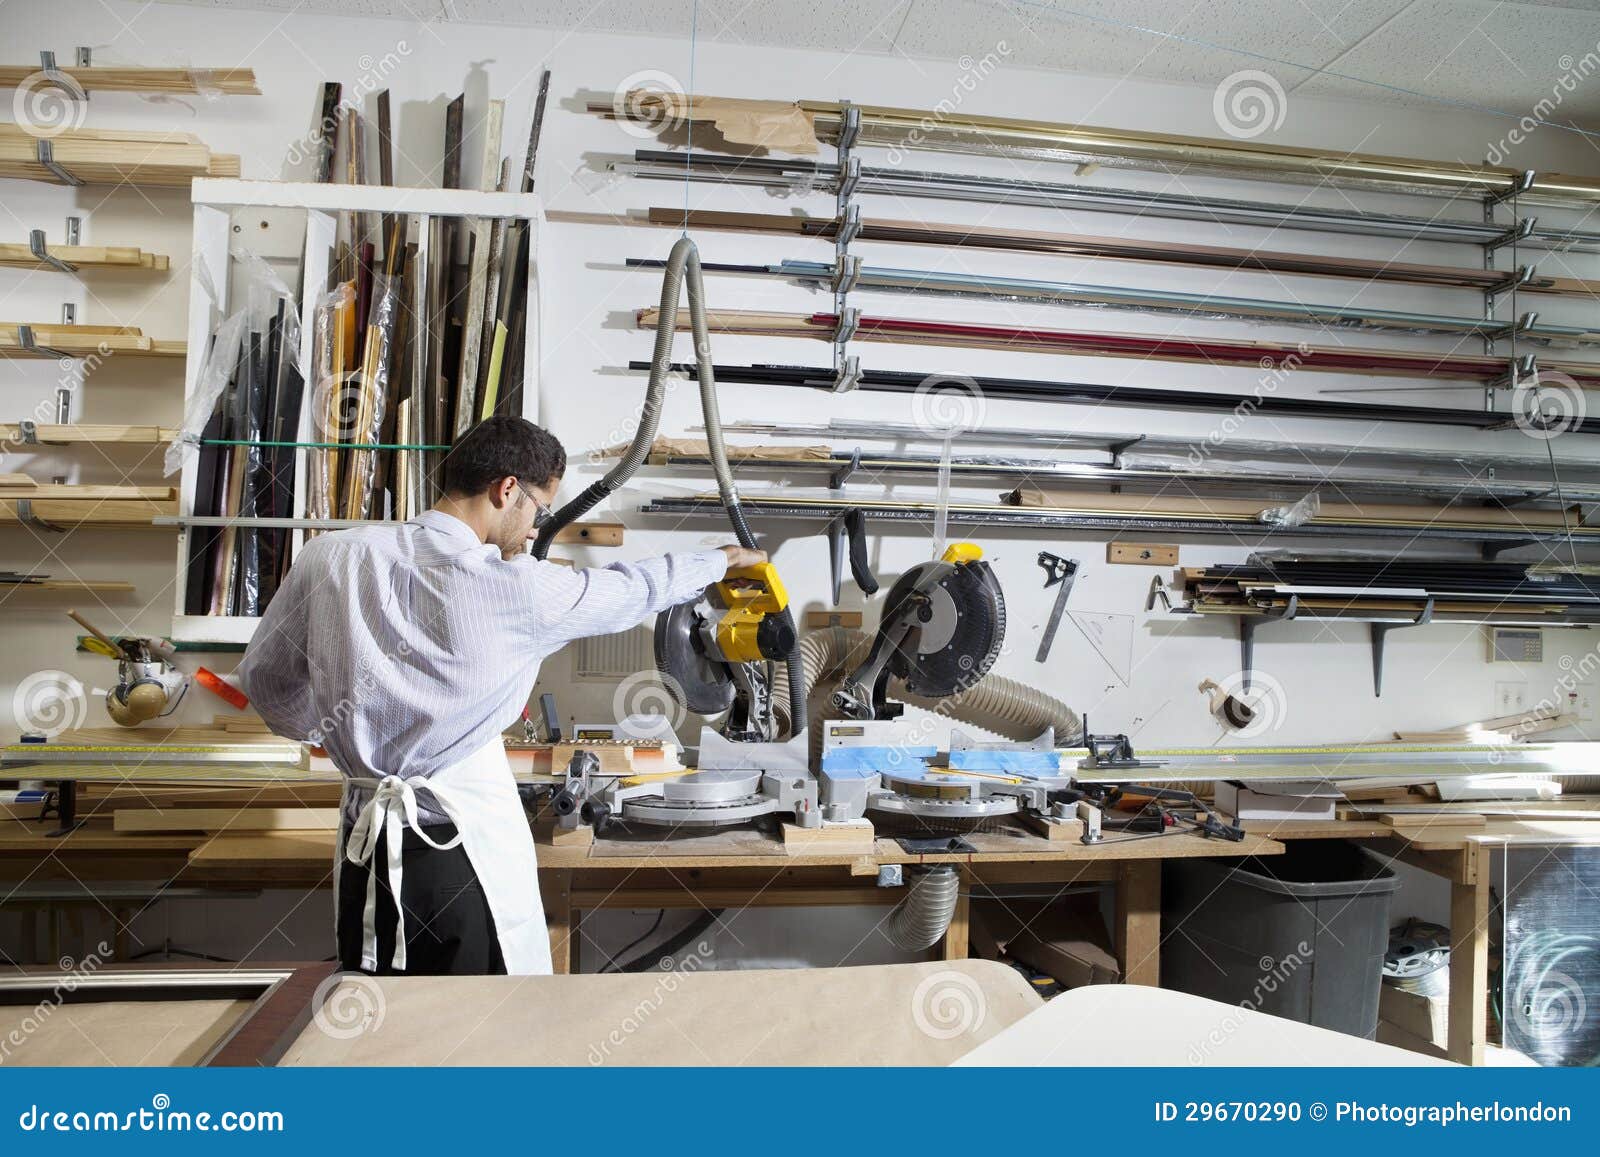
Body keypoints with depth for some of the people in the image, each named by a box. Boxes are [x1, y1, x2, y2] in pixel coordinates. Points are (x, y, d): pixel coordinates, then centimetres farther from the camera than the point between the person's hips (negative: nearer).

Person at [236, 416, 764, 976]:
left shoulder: (329, 557, -3)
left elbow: (265, 678, 9)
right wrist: (722, 559, 21)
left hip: (365, 847, 5)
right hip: (468, 850, -4)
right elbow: (634, 588, 3)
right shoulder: (519, 587, -13)